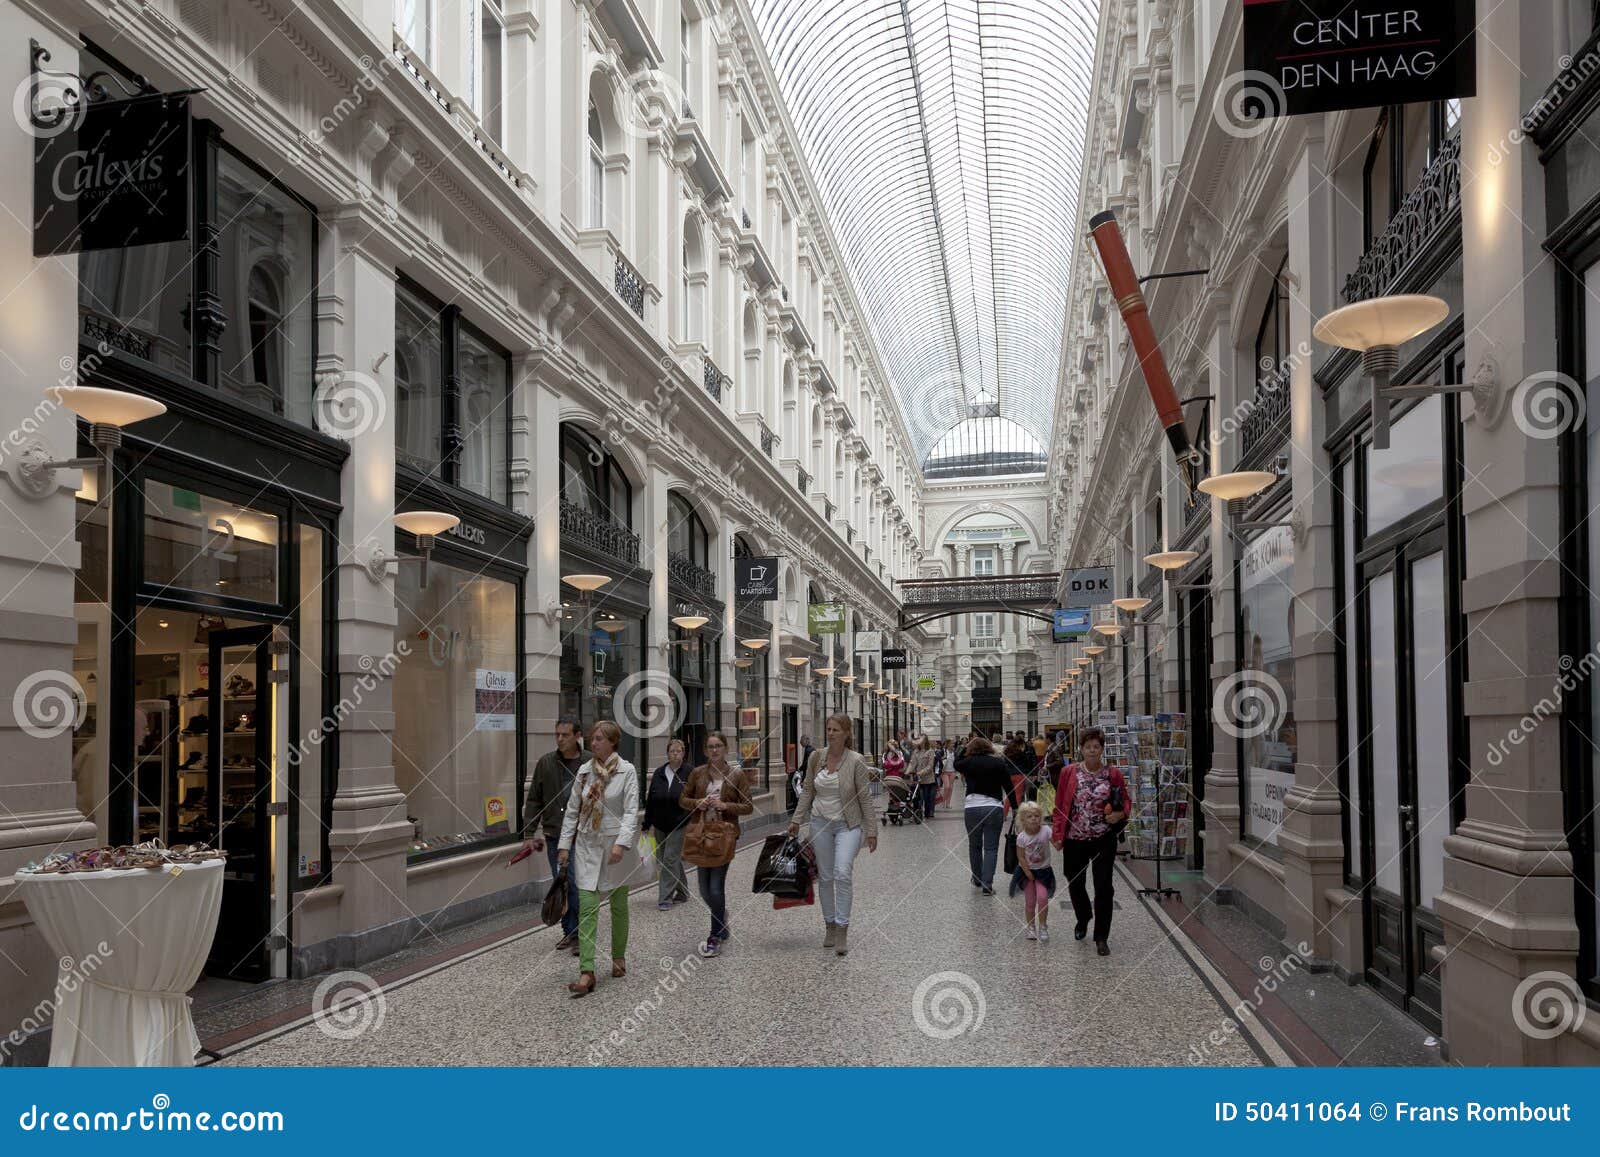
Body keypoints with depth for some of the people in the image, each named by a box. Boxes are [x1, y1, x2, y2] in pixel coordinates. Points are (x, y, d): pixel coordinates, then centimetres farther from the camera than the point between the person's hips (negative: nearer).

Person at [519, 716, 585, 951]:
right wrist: (529, 833, 2)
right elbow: (534, 800, 6)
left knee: (576, 886, -7)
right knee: (561, 886, 10)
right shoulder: (545, 763, 3)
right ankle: (569, 932, 22)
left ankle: (577, 934, 3)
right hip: (554, 835, 3)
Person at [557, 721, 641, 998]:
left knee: (619, 905, 12)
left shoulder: (627, 771, -7)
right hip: (588, 845, 3)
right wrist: (565, 845, 6)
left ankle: (618, 956, 31)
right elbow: (572, 810, 9)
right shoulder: (584, 771, 5)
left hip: (617, 845, -3)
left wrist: (621, 843, -25)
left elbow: (631, 811, -14)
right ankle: (587, 971, -11)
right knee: (587, 907, -7)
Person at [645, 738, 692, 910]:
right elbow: (651, 799, 8)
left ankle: (666, 898, -4)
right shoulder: (659, 773, 5)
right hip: (661, 825, 5)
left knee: (670, 859, -8)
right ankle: (682, 892, 29)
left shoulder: (689, 773, -6)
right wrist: (648, 822, 6)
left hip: (679, 825, -5)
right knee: (674, 859, 13)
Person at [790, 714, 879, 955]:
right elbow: (807, 791, 10)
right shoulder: (816, 758, 0)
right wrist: (797, 820, 7)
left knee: (843, 873, -19)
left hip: (848, 825, -4)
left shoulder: (856, 761, -11)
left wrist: (871, 831, -6)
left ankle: (842, 929, -12)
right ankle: (830, 926, 23)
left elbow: (865, 798, -7)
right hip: (820, 823, 4)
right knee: (825, 877, 8)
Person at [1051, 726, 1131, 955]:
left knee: (1103, 888, -4)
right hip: (1074, 840, 1)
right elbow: (1059, 805, 1)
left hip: (1103, 840, -1)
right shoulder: (1069, 772, -1)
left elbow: (1126, 802, 9)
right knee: (1075, 884, 15)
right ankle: (1083, 919, 44)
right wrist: (1057, 834, -3)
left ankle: (1101, 938, 7)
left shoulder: (1113, 775, -1)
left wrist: (1120, 814, -13)